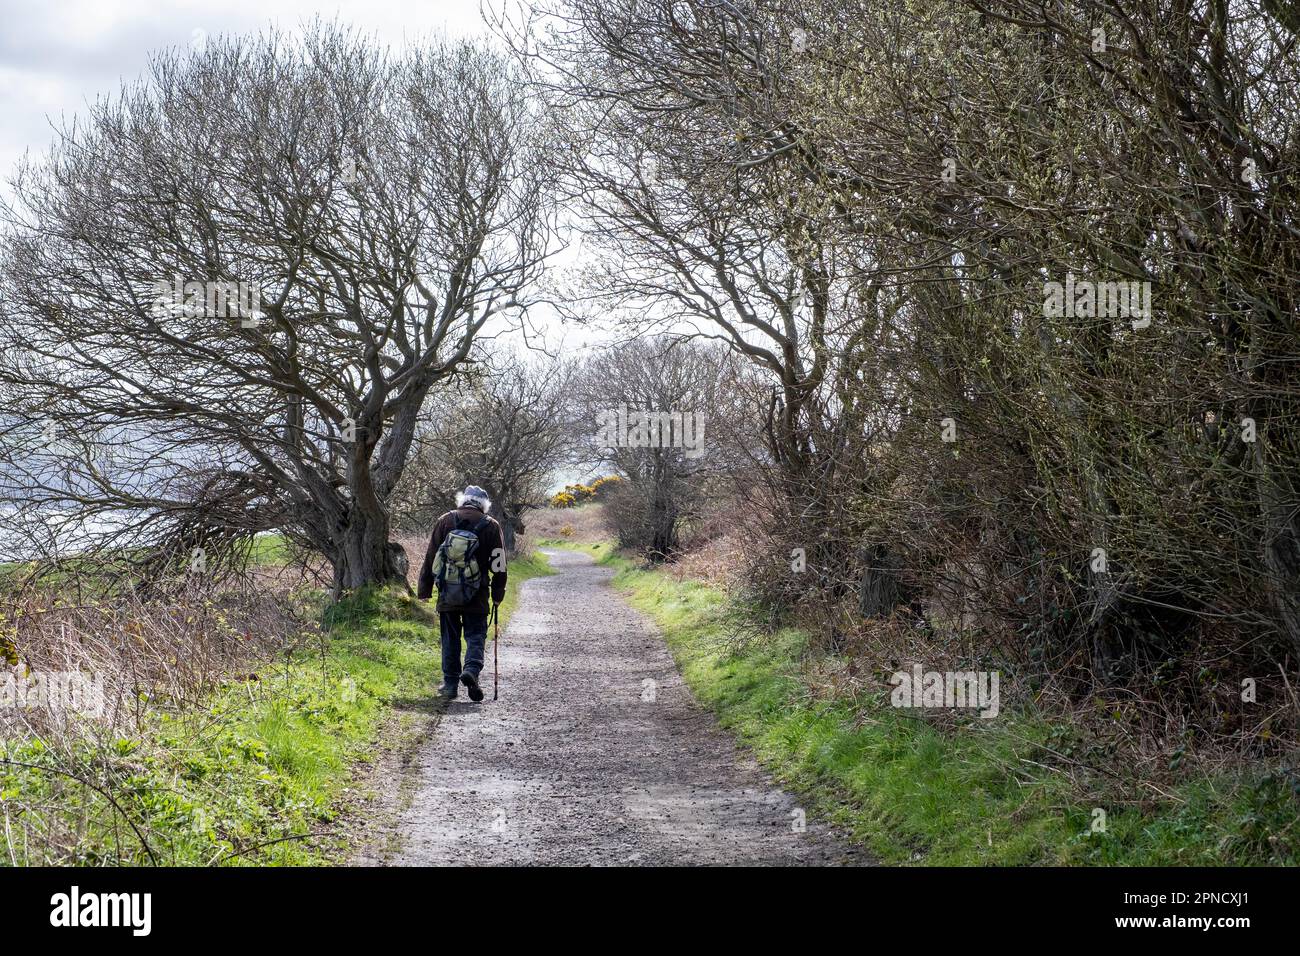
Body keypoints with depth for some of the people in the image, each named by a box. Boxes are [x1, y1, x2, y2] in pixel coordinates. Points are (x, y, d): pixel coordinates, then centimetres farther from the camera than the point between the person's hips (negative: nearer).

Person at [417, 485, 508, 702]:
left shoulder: (445, 521, 3)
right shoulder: (491, 527, 0)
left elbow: (430, 558, 5)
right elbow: (499, 564, 2)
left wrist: (425, 589, 10)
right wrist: (498, 594, 11)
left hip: (447, 593, 1)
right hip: (476, 595, -1)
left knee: (450, 638, 11)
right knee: (476, 635, 5)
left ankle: (450, 684, 12)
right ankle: (472, 669, -20)